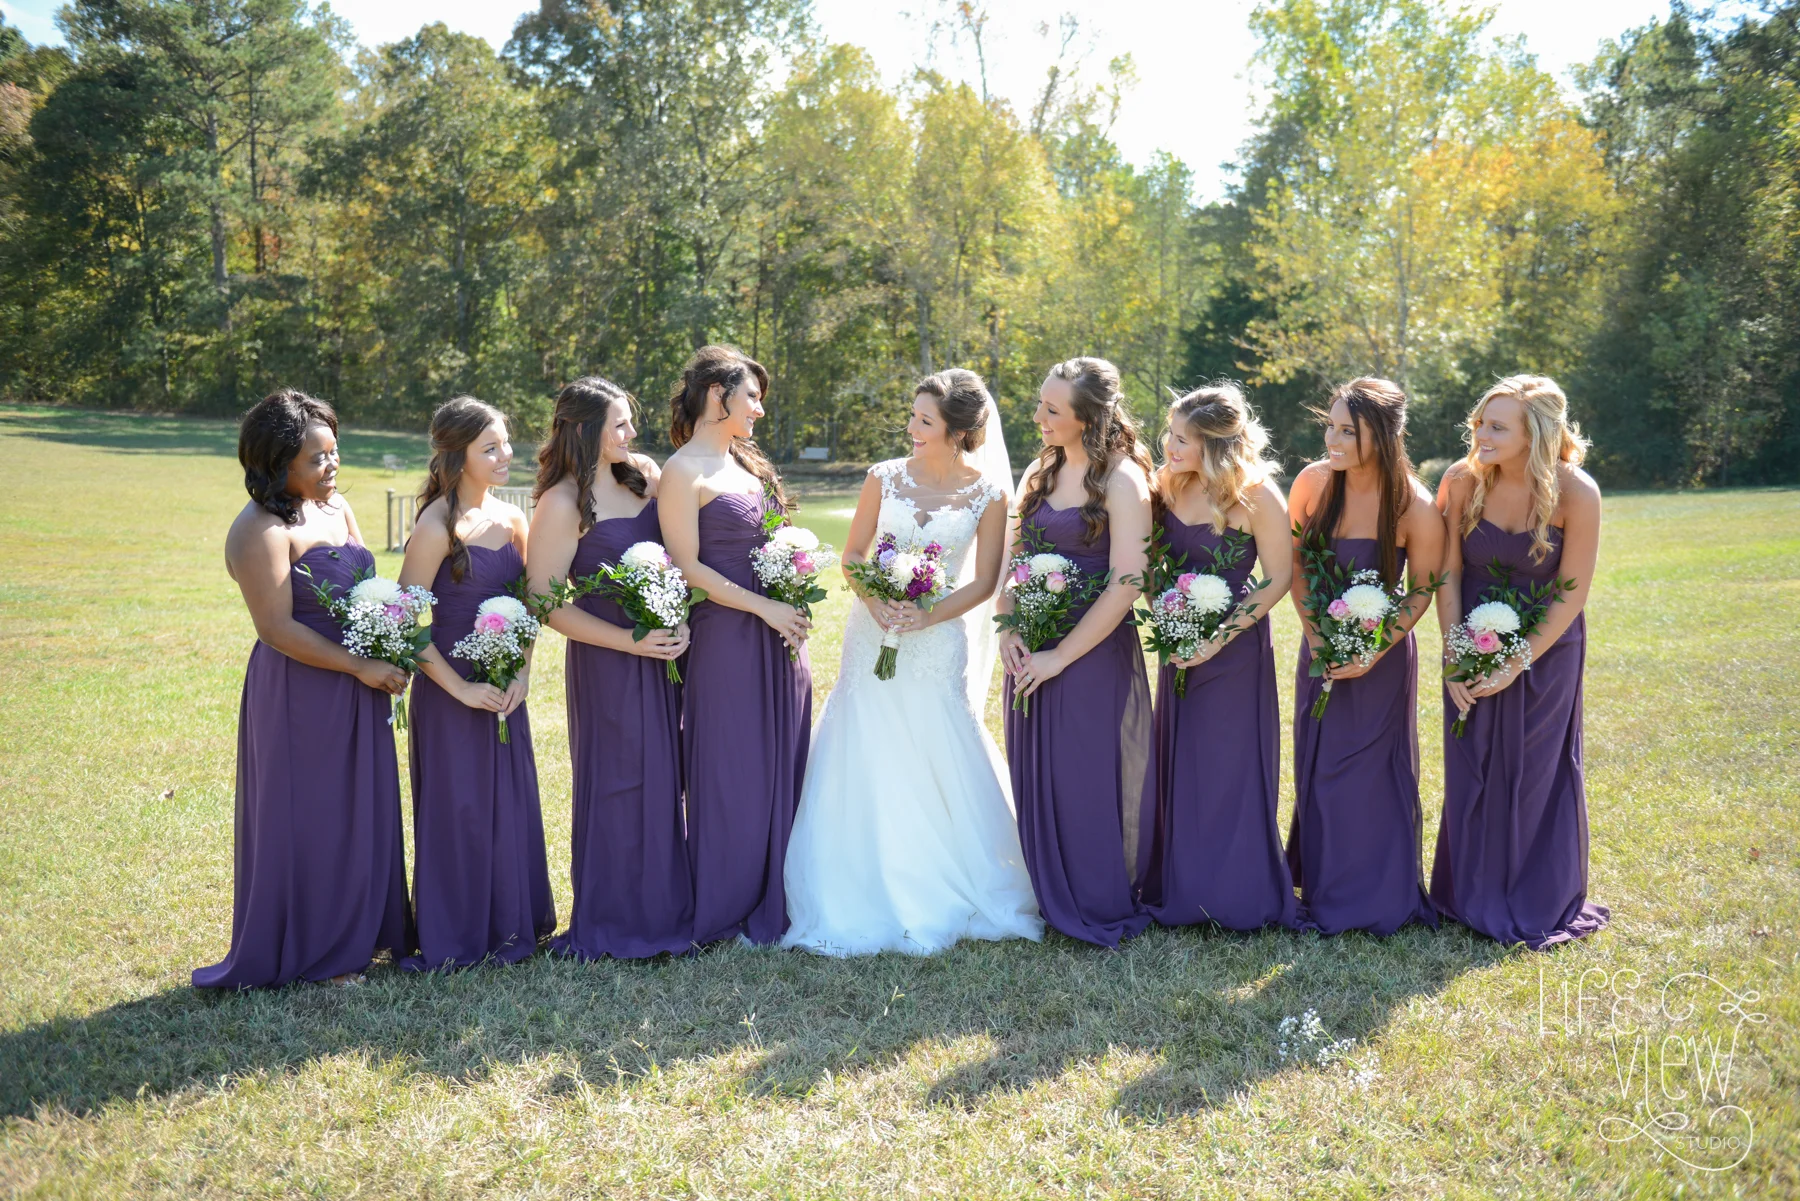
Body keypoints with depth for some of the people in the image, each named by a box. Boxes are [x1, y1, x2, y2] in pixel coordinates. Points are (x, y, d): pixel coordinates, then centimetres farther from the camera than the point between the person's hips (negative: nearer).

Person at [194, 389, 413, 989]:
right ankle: (311, 950, 18)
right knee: (309, 821, 4)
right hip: (300, 696, -8)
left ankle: (357, 931, 29)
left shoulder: (337, 507, 9)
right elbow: (277, 629, -20)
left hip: (358, 692, 8)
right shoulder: (260, 531, -16)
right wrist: (362, 667, -17)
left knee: (362, 813, 15)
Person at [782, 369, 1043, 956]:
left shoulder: (987, 493, -3)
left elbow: (983, 581, -3)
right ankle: (868, 898, 15)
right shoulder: (884, 477, 1)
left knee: (942, 768, 1)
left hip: (939, 640, -2)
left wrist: (927, 617, -16)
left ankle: (945, 896, 19)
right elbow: (852, 554, 5)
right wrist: (877, 603, -13)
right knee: (867, 764, 3)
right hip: (874, 636, 2)